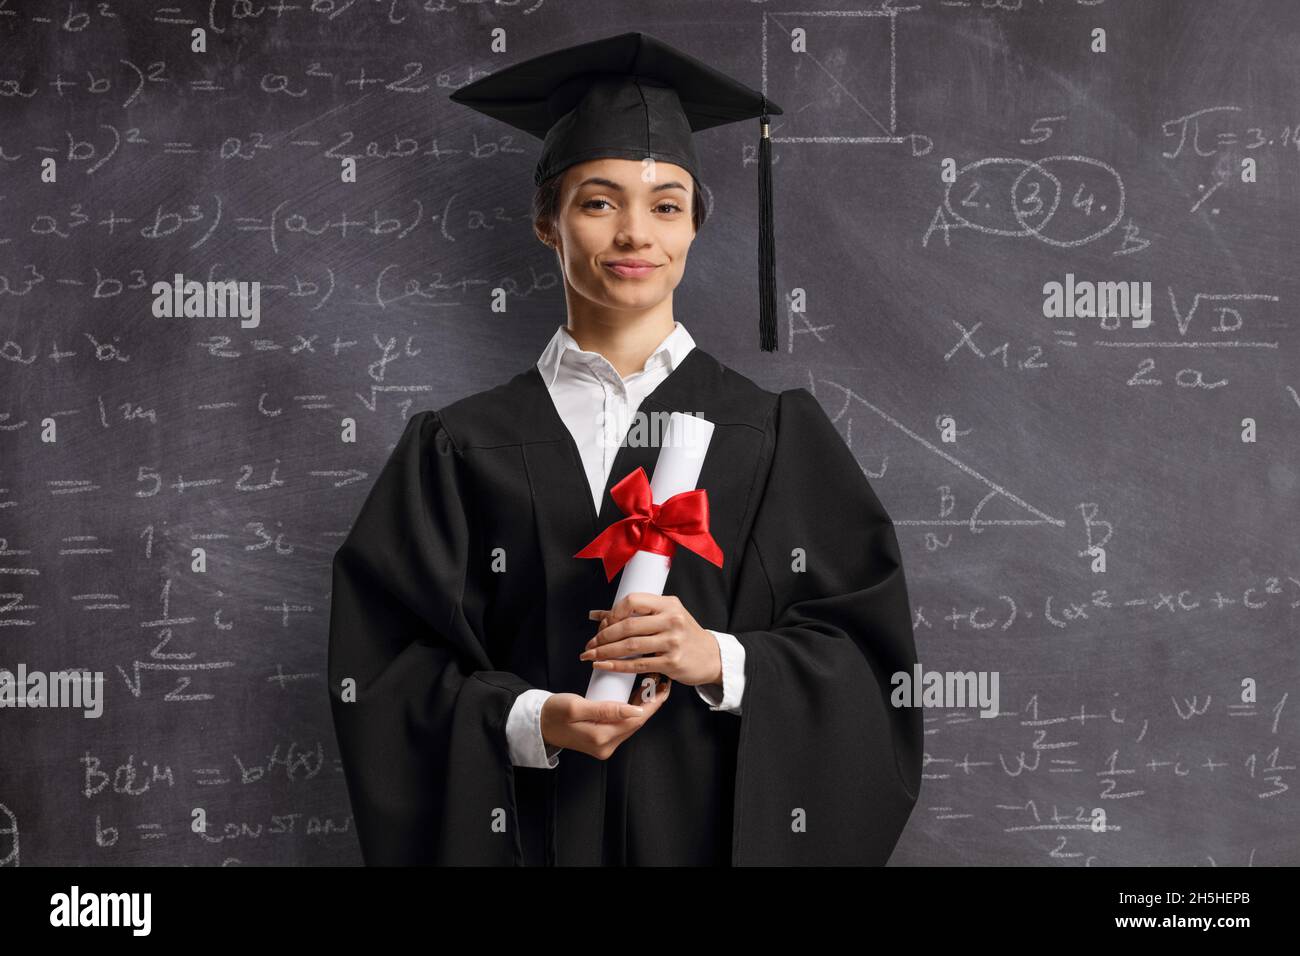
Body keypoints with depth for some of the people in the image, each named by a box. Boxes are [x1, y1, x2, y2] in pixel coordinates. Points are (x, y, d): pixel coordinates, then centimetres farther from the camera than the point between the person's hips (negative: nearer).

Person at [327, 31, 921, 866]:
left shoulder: (780, 437, 2)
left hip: (725, 826, 0)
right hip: (532, 833, 0)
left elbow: (868, 653, -2)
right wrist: (533, 721, -19)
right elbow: (387, 671, -3)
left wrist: (722, 659, -18)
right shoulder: (463, 448, 1)